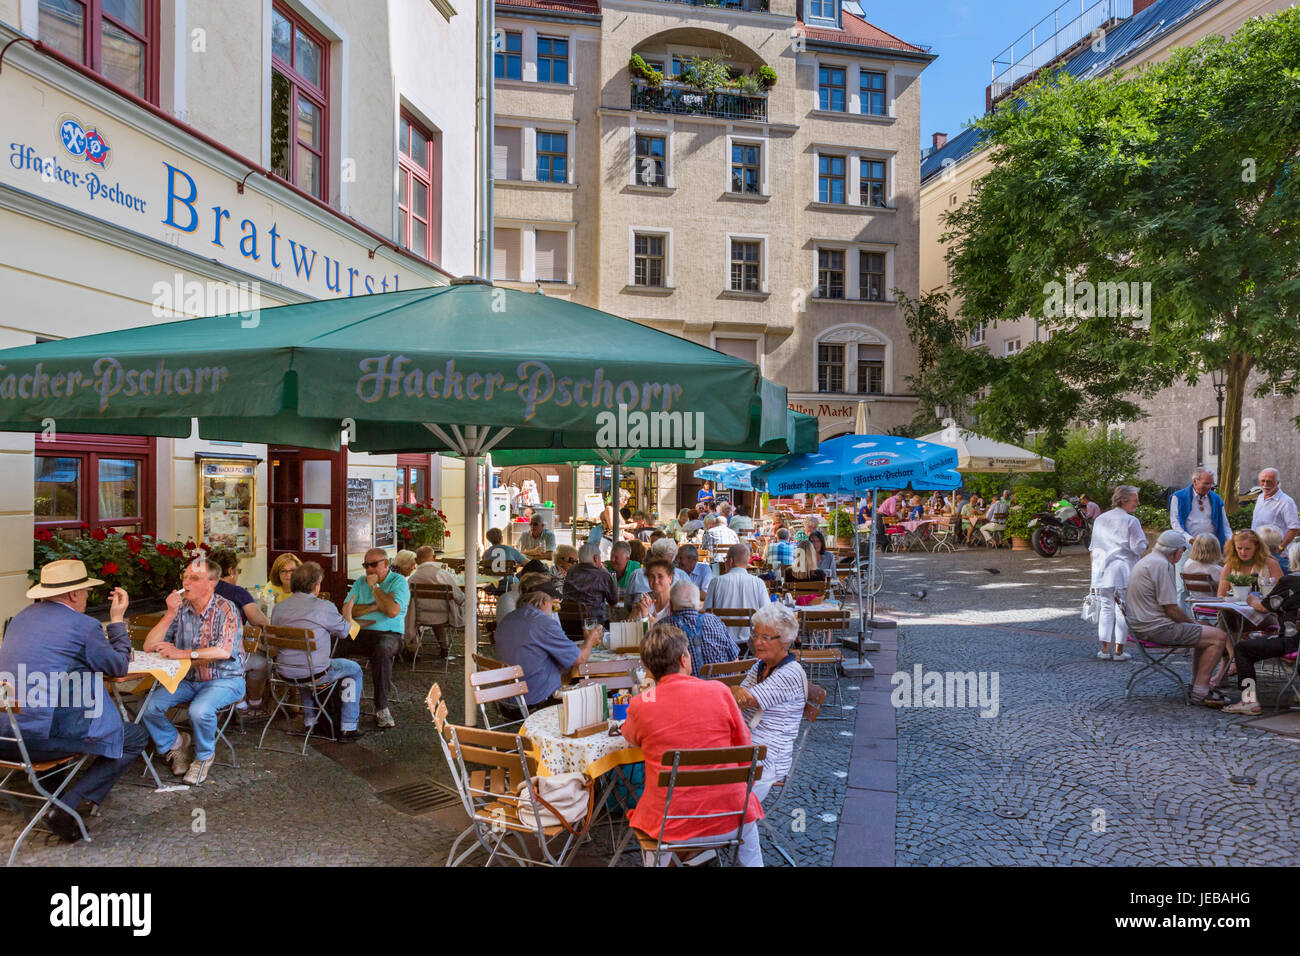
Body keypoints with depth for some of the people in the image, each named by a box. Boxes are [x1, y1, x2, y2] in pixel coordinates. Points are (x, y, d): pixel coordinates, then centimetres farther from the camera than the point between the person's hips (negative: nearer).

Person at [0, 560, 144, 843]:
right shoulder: (84, 625, -9)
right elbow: (119, 667, 4)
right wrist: (118, 620, 13)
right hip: (42, 738, -8)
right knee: (135, 737, 4)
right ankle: (66, 807, -4)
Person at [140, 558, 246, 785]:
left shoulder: (225, 610, -13)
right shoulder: (180, 608, 3)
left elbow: (224, 651, -28)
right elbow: (149, 647, -2)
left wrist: (182, 654, -30)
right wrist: (170, 614, -14)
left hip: (224, 680, -6)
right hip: (187, 679, 6)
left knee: (200, 710, -31)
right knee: (149, 707, -14)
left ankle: (204, 756, 0)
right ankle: (174, 743, 17)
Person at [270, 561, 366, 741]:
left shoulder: (279, 607, 2)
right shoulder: (324, 607, -15)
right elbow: (343, 632, 1)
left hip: (284, 672, 6)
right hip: (314, 673, -6)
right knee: (354, 669, 18)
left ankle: (309, 719, 43)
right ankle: (348, 728, 16)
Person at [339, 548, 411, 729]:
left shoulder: (399, 581, 1)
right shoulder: (360, 583, 17)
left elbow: (392, 611, -16)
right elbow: (346, 610, 3)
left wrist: (375, 586, -8)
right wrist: (376, 606, -7)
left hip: (389, 633, -5)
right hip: (359, 633, 5)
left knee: (382, 650, -38)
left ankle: (381, 708, -28)